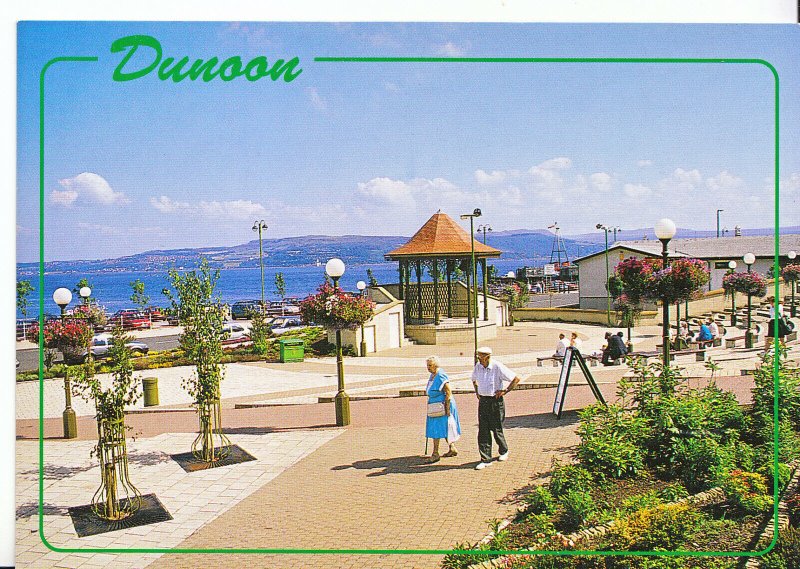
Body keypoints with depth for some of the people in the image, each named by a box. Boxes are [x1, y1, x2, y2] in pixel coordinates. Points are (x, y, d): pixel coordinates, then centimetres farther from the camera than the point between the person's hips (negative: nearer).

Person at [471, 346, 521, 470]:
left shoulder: (497, 367, -15)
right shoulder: (478, 367, 2)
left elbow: (516, 378, -11)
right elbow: (474, 379, 26)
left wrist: (505, 391, -12)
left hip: (495, 401, -5)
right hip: (482, 401, 5)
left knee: (496, 429, 7)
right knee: (483, 431, 0)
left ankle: (504, 451, 33)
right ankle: (485, 459, 4)